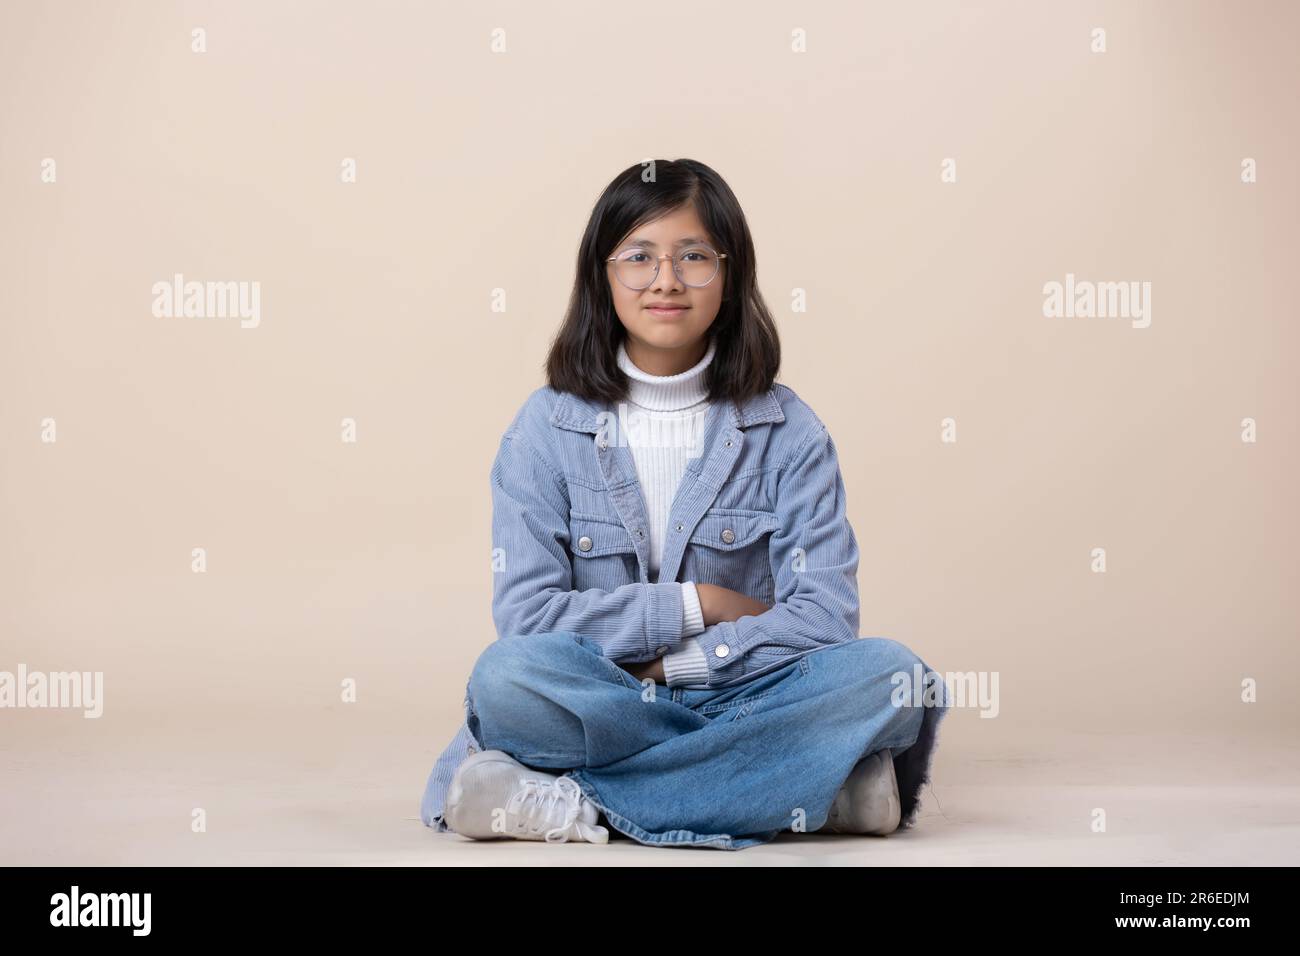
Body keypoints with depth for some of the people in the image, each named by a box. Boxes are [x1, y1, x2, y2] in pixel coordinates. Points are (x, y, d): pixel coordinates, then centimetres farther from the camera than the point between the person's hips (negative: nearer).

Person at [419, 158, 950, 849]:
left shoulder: (787, 430, 3)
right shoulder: (546, 428, 2)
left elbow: (824, 615, -8)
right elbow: (526, 614, -10)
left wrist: (667, 664, -14)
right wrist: (699, 604, -10)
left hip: (743, 701, 2)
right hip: (596, 705, -1)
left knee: (890, 674, -28)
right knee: (506, 675, -33)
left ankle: (574, 802, -28)